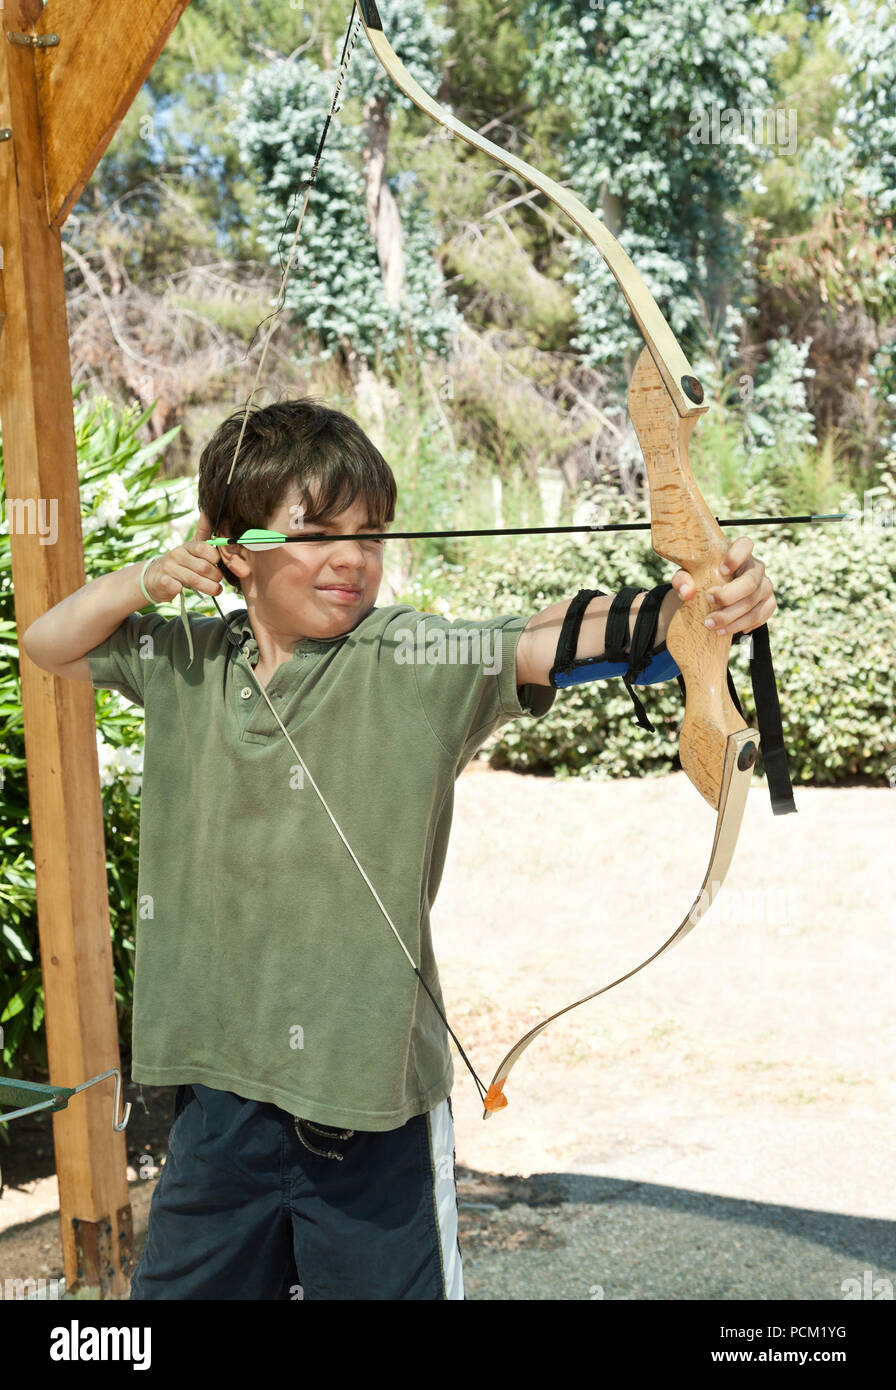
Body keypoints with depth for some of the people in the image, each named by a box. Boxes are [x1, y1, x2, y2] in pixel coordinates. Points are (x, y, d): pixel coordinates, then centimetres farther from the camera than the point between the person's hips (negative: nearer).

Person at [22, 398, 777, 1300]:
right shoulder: (186, 662, 4)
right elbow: (48, 646, 18)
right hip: (219, 1084, 4)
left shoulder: (414, 661, -10)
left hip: (371, 1092, -4)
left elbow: (555, 636, -26)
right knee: (182, 1283, 19)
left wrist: (691, 602, -44)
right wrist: (149, 577, 0)